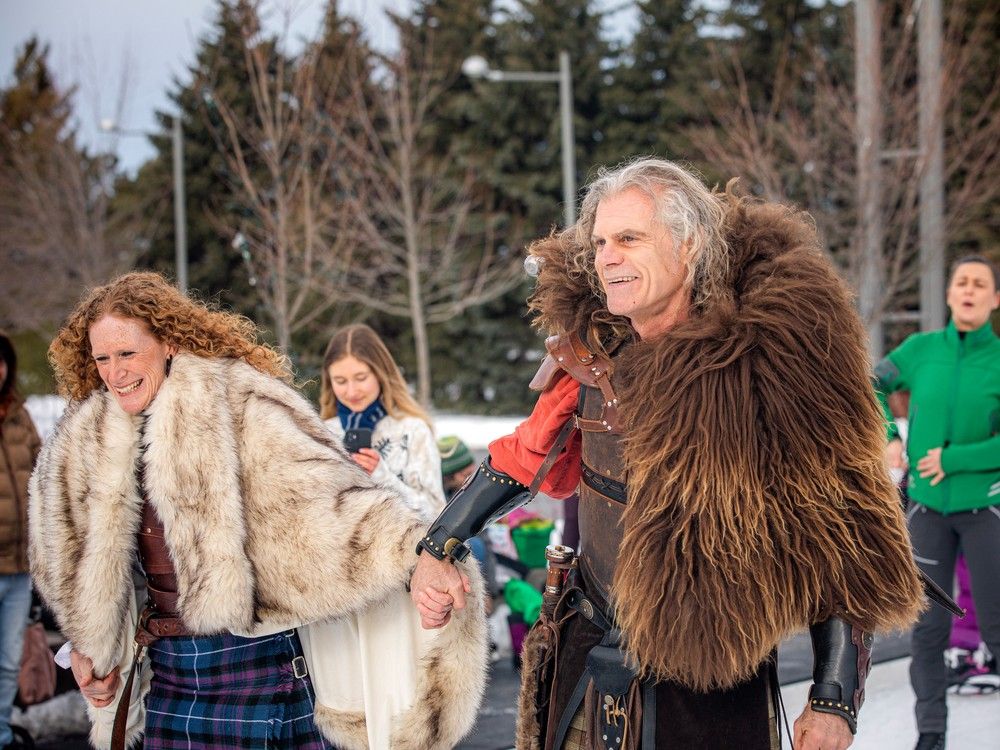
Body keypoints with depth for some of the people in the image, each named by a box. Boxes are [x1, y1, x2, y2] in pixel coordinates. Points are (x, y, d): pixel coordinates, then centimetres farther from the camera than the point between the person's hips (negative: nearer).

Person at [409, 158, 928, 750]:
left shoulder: (767, 367, -18)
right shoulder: (595, 357, -3)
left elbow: (837, 533, -15)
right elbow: (527, 456, 14)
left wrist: (835, 700, -17)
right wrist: (438, 550, 6)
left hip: (711, 696, -4)